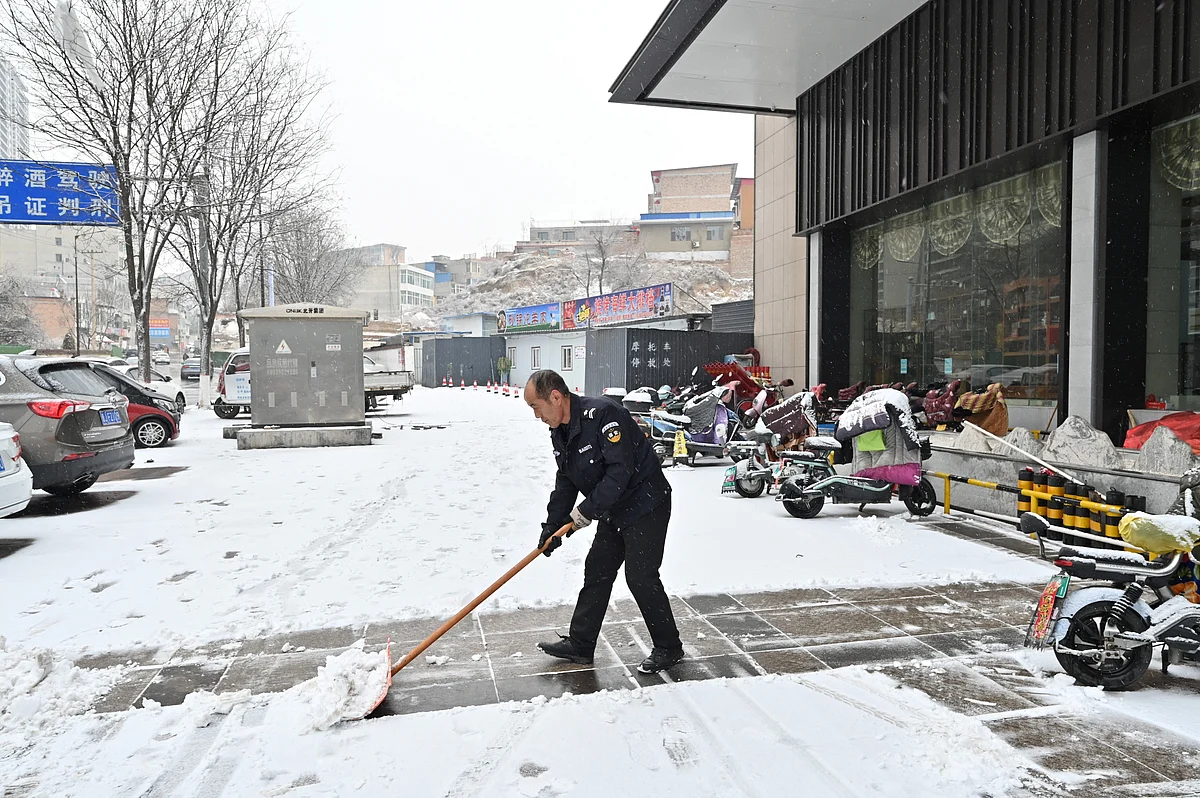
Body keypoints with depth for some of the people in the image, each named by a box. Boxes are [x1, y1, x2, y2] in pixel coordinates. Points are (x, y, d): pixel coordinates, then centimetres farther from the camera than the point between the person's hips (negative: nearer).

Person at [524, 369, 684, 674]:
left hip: (646, 506, -9)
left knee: (641, 577, -7)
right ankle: (580, 644, 23)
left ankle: (669, 648, 11)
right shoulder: (560, 433, 4)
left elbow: (621, 470, -29)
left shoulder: (602, 413, -26)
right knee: (596, 572, 12)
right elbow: (565, 483, 11)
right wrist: (553, 525, 2)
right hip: (613, 512, 9)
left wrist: (587, 511, -24)